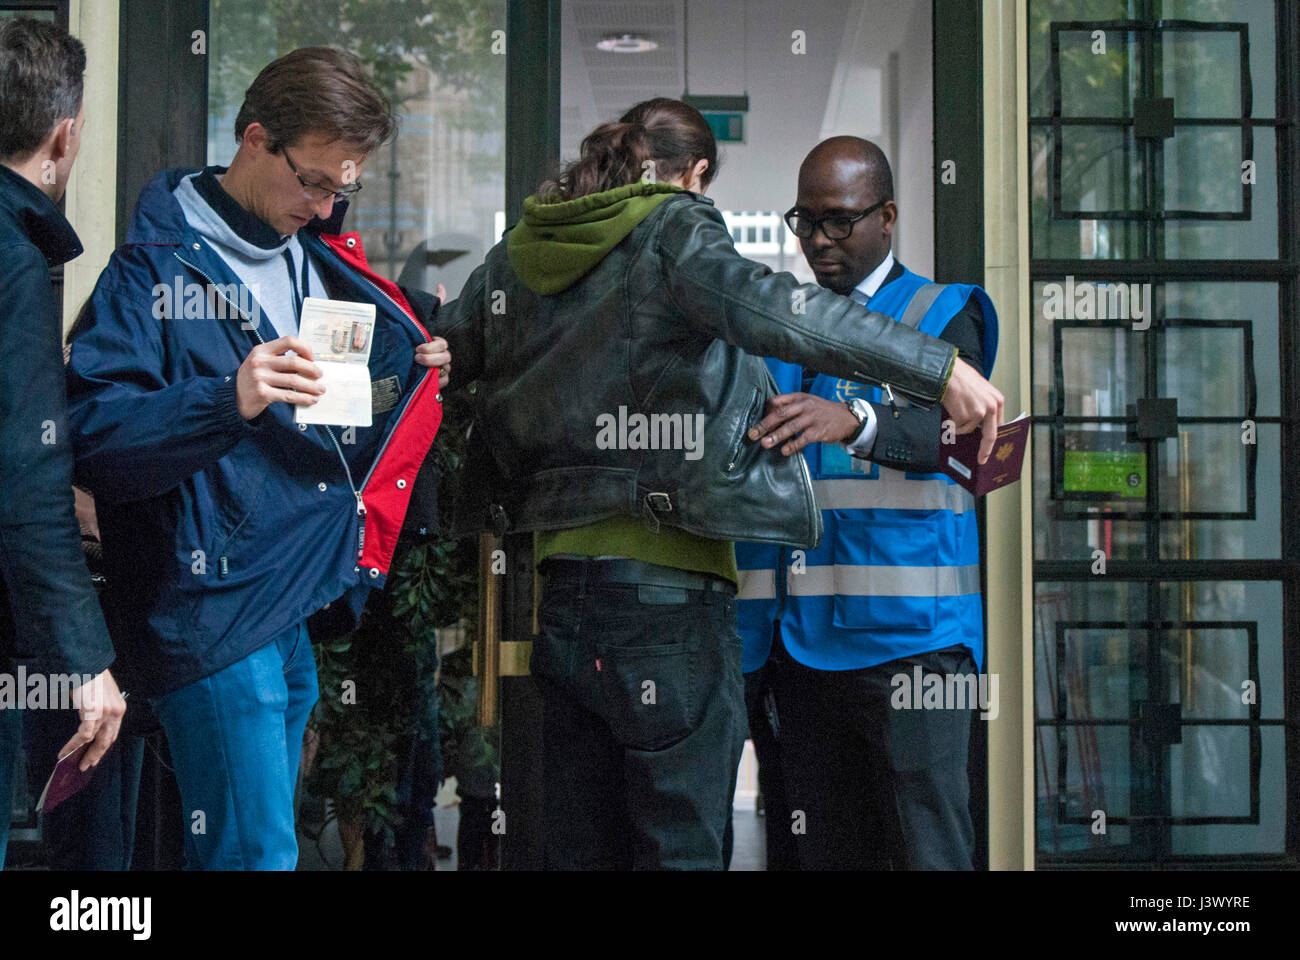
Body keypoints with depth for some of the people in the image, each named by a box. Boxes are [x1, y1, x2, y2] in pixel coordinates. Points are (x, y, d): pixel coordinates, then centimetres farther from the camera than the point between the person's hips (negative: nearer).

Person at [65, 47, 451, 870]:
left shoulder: (317, 253, 16)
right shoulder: (161, 260, -7)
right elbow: (94, 433, -16)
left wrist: (418, 369, 6)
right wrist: (229, 400, -30)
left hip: (306, 602, 8)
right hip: (216, 601, -7)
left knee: (267, 834, 14)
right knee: (255, 851, -8)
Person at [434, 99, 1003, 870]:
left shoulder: (514, 257, 14)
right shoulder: (673, 229, -3)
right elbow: (767, 306, -19)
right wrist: (940, 371, -22)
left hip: (563, 591, 6)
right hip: (668, 596, -6)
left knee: (582, 845, 13)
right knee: (681, 845, 1)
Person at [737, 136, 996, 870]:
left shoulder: (940, 315, 4)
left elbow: (950, 435, -16)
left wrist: (853, 421, -36)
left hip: (906, 635, -5)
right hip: (798, 637, 5)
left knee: (926, 849, -7)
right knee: (826, 850, 9)